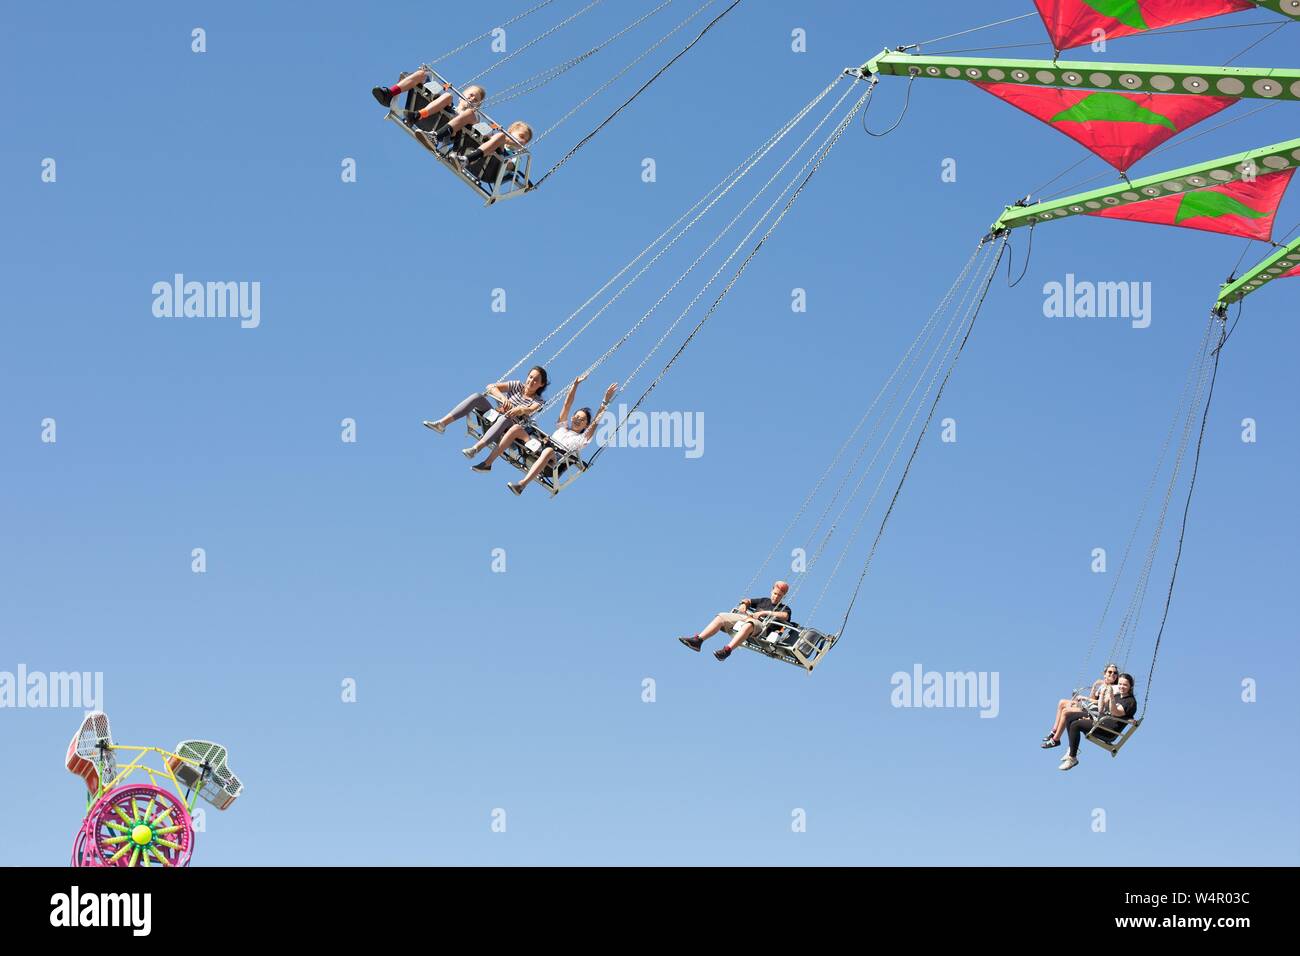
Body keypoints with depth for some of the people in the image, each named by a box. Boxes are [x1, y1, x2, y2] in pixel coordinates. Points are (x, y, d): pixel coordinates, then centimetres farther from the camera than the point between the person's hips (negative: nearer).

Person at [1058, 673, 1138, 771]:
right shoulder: (1118, 695, 17)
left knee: (1075, 725, -22)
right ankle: (1072, 749, 10)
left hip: (1109, 729, -10)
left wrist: (1111, 697, -37)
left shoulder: (1131, 701, -9)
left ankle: (1072, 759, -14)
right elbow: (1100, 709, 17)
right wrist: (1102, 694, 3)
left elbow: (1116, 713, -25)